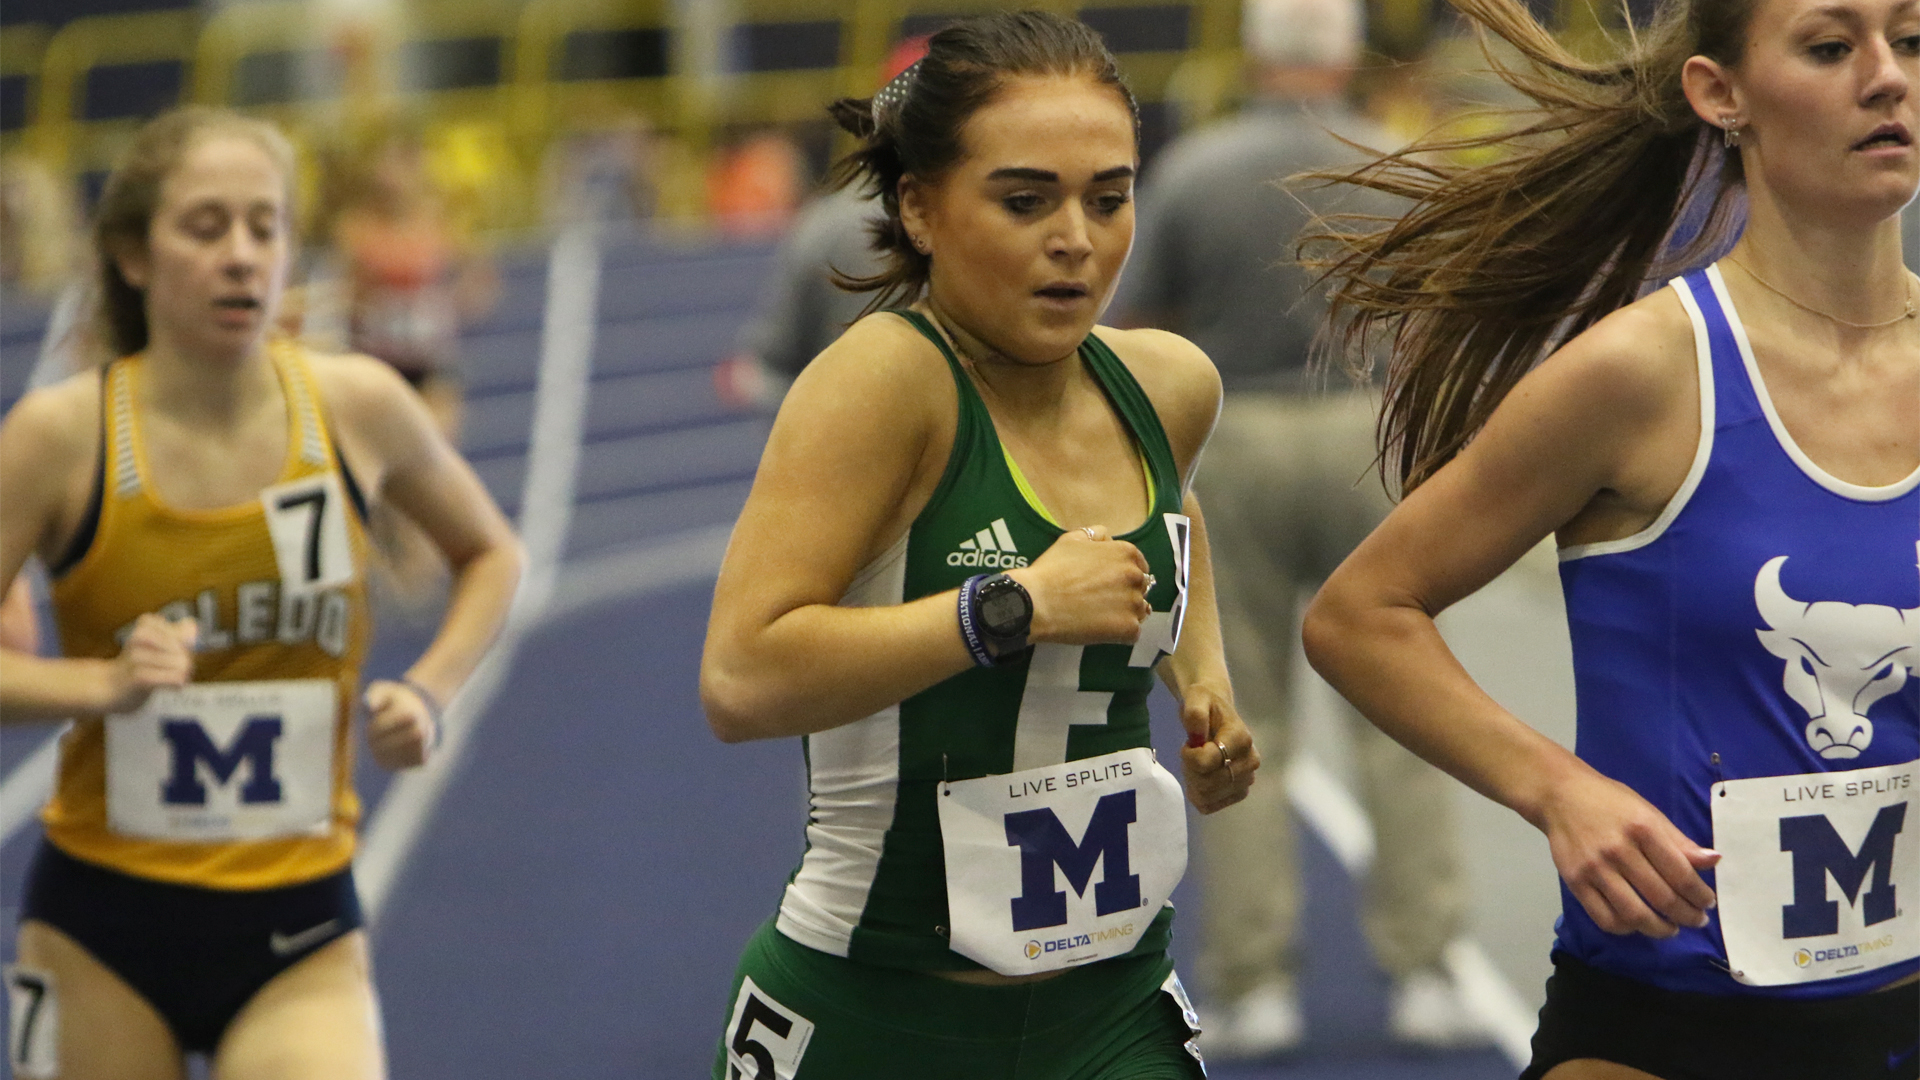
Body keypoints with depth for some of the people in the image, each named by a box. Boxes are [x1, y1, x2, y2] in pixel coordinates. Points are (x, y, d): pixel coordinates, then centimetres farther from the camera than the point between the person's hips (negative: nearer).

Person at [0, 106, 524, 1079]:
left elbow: (490, 554, 16)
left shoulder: (356, 406, -2)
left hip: (297, 934, 1)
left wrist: (429, 693, 1)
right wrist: (103, 683, -22)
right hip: (102, 931, -1)